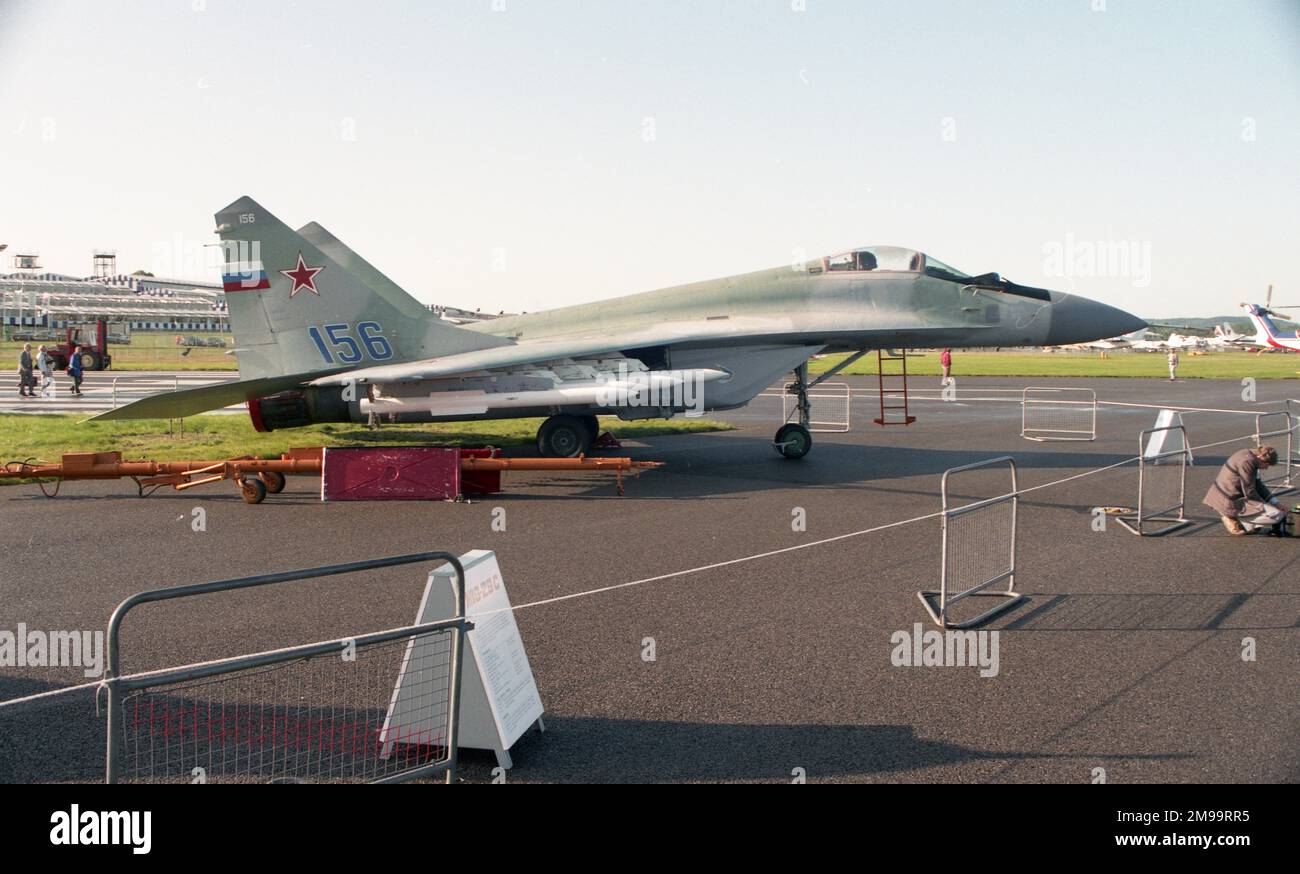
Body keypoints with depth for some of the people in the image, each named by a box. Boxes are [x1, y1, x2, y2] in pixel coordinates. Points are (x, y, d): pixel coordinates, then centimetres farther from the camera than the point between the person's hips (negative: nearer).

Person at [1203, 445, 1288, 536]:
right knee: (1278, 514, -11)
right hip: (1230, 503, -10)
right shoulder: (1247, 462, -20)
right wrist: (1265, 504, -2)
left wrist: (1275, 502, 12)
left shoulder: (1247, 455, 10)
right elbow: (1249, 493, -17)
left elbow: (1257, 484, 18)